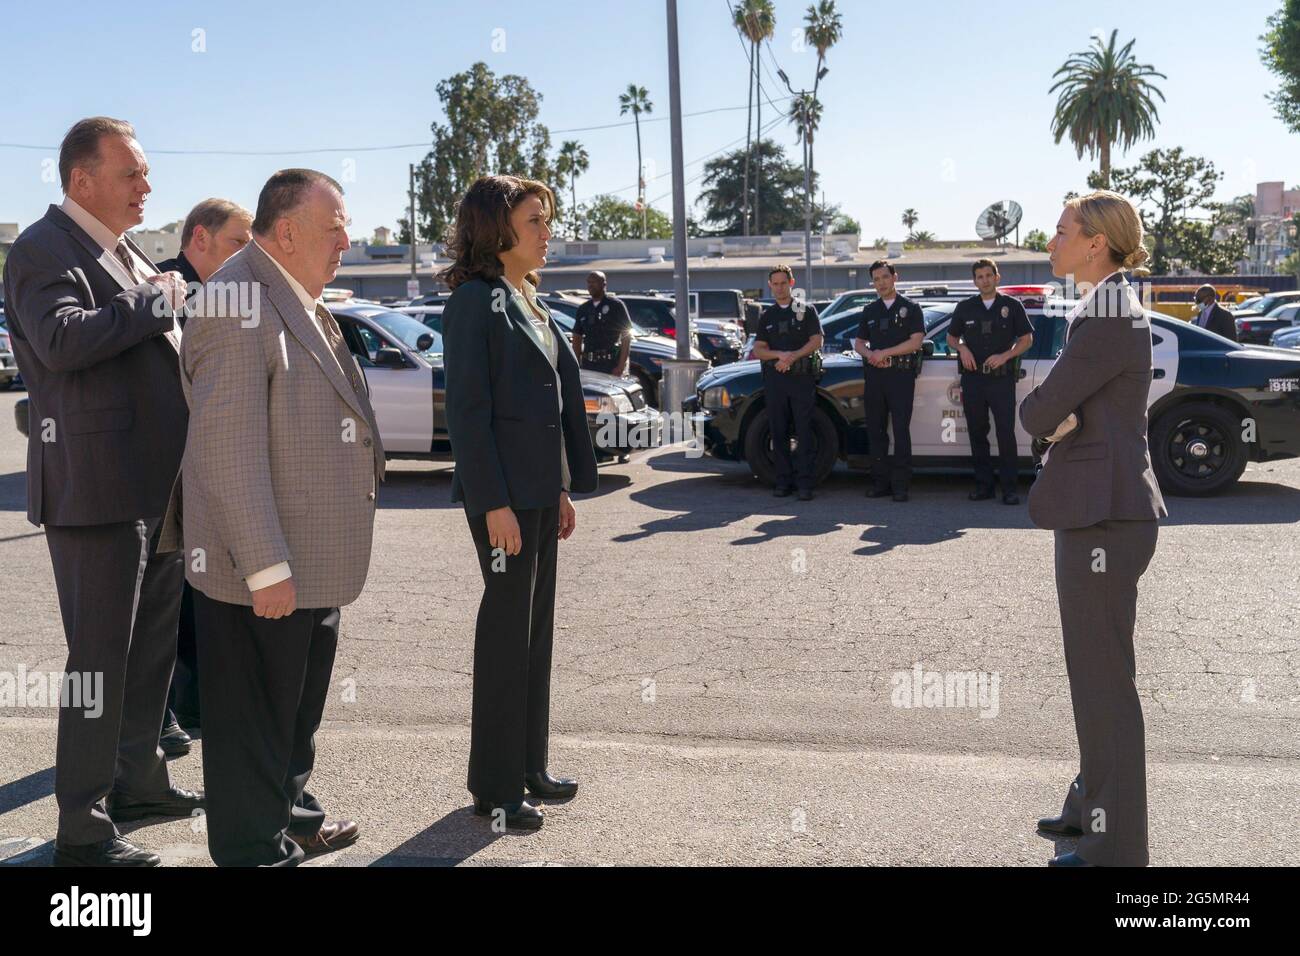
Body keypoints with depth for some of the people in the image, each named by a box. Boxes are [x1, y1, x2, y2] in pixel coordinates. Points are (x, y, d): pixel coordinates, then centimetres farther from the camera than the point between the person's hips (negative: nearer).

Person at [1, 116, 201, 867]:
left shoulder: (130, 255, 18)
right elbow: (61, 339, -29)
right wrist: (154, 303, -19)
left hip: (159, 487, 9)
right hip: (98, 487, -9)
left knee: (153, 644, 17)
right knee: (101, 656, -3)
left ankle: (138, 778, 33)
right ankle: (84, 828, 7)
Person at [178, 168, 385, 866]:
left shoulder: (299, 303, 13)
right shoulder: (240, 302, -19)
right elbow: (228, 447, -25)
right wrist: (264, 567, -25)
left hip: (311, 559, 10)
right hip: (262, 568, -10)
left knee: (298, 704, 23)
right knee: (254, 717, 5)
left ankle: (292, 815, 40)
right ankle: (256, 850, 20)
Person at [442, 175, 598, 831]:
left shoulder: (527, 303, 15)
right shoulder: (474, 302, -11)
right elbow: (467, 409, -16)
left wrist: (563, 488, 15)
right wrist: (494, 503, -20)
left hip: (541, 491, 9)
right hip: (504, 493, -9)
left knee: (535, 628, 14)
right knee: (507, 631, -1)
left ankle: (529, 765, 26)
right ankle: (494, 788, 11)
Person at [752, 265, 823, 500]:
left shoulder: (806, 310, 7)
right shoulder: (767, 316, 15)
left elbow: (816, 341, -1)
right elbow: (758, 349, 7)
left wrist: (793, 357, -13)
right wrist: (780, 354, -11)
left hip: (802, 377, -3)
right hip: (774, 379, 3)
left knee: (804, 432, -5)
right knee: (778, 432, 4)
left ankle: (805, 483, -4)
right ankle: (783, 480, 11)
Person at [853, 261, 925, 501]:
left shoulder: (910, 308, 4)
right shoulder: (870, 310, 17)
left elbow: (916, 341, -7)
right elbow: (859, 343, 17)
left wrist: (884, 353, -11)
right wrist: (871, 354, -6)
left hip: (901, 374, -4)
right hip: (874, 374, 5)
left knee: (901, 430, -6)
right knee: (875, 429, 4)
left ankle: (900, 484, -4)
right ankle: (880, 481, 11)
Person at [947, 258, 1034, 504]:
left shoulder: (1012, 306, 5)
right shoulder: (965, 308, 12)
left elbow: (1027, 339, 6)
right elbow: (951, 338, 20)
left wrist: (1005, 356, -9)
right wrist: (962, 348, -2)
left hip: (1002, 378, -3)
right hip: (973, 379, 3)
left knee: (1006, 434, -7)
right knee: (977, 433, 5)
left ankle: (1009, 488, -4)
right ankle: (983, 484, 13)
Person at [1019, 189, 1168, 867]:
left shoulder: (1108, 315, -18)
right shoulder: (1110, 308, 15)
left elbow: (1039, 413, -18)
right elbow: (1051, 414, 16)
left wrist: (1038, 411, 2)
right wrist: (1058, 416, -5)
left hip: (1105, 516, -11)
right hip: (1097, 509, 11)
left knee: (1104, 679, -2)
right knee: (1092, 669, 20)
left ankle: (1115, 846, 8)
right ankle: (1094, 803, 35)